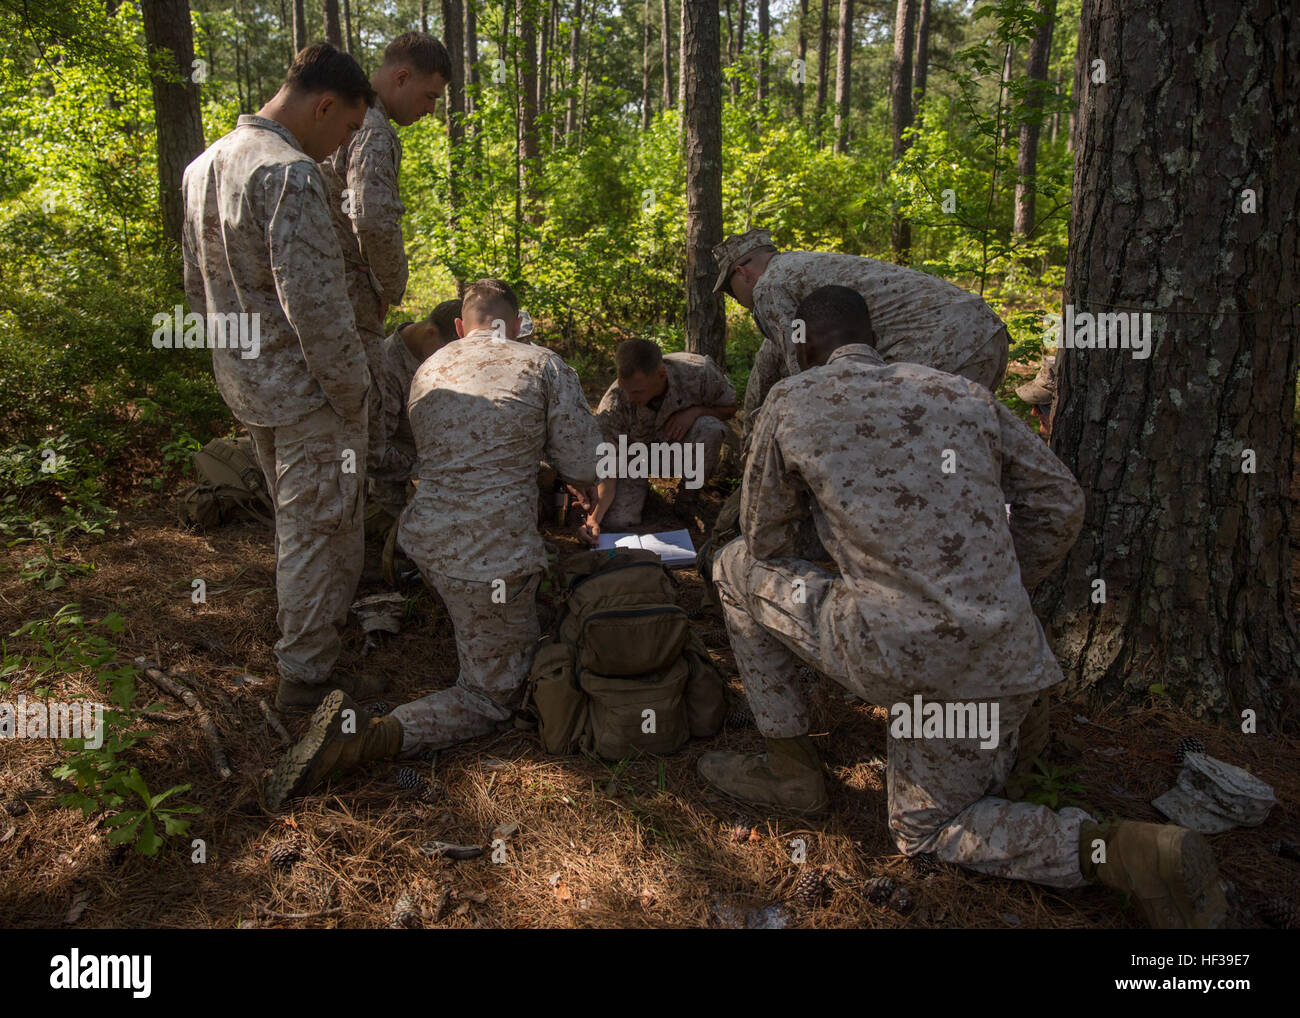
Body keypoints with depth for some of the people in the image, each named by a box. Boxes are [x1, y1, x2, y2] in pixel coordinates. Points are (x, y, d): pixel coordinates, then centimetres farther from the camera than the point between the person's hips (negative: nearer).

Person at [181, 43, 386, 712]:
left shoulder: (205, 165, 10)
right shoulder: (288, 172, -21)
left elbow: (198, 287, 16)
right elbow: (312, 301, -25)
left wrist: (232, 357, 22)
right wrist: (353, 391, -16)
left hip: (244, 384, 9)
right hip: (305, 390, -9)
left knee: (294, 520, 25)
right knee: (321, 531, 3)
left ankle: (302, 637, 43)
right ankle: (306, 677, 15)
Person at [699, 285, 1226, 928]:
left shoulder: (791, 403, 2)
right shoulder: (963, 393, 14)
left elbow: (764, 542, 12)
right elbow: (1060, 503, 17)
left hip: (893, 654, -5)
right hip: (1002, 659, 6)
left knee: (737, 568, 18)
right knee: (923, 830, 27)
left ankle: (790, 768, 21)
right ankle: (1127, 852, 7)